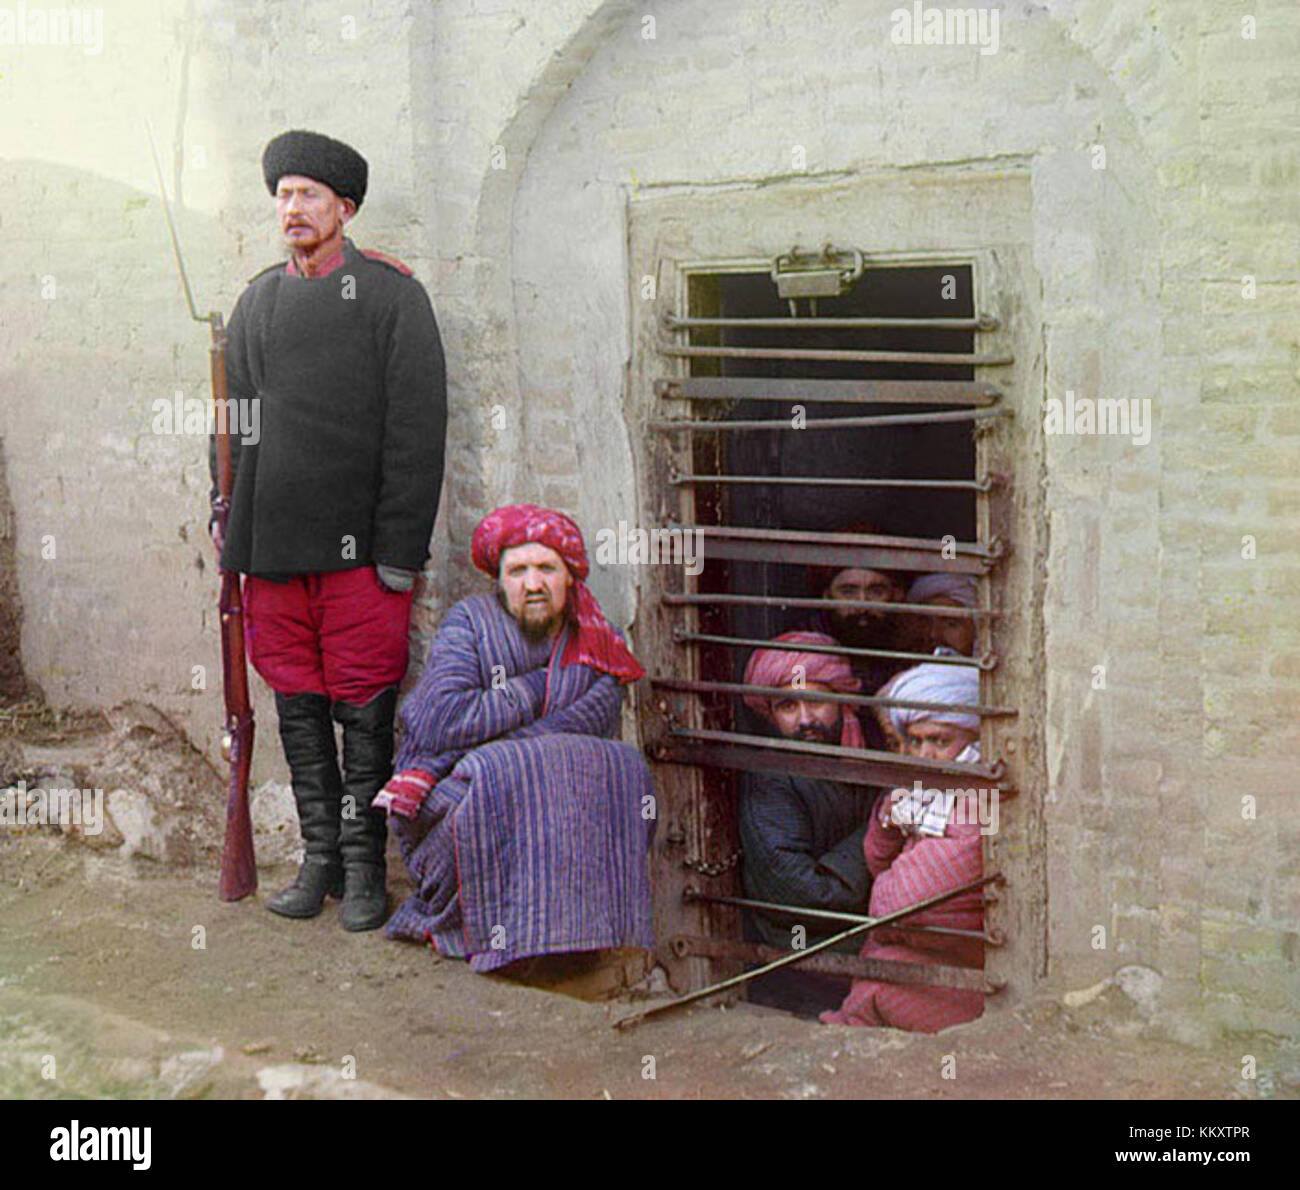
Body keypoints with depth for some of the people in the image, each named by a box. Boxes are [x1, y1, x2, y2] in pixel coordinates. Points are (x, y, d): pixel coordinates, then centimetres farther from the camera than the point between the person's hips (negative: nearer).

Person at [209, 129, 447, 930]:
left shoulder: (393, 295, -3)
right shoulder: (257, 302, 13)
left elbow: (418, 429, -7)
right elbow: (232, 419, 19)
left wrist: (400, 552, -12)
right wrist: (228, 518, 9)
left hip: (357, 546, -5)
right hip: (272, 545, 5)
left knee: (364, 707, 0)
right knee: (298, 704, 10)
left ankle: (365, 866, 11)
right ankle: (320, 857, 20)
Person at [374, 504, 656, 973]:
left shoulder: (598, 651, 7)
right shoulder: (471, 622, -1)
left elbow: (590, 724, -14)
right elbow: (438, 722, -15)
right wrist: (536, 691, -9)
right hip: (455, 810, -2)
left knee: (622, 771, -23)